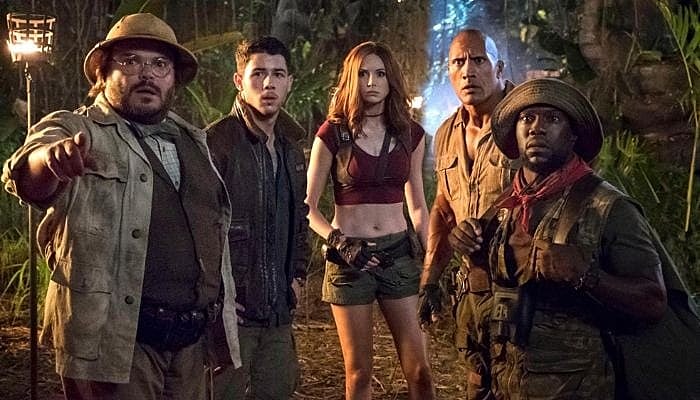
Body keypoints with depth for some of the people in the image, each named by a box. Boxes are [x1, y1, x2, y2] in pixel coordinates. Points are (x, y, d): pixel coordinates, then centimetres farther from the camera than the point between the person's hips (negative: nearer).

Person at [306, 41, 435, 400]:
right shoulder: (332, 134, -4)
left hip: (399, 253, 2)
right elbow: (307, 206, -2)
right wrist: (338, 242, -17)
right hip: (350, 257, -2)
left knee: (419, 371, -1)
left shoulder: (410, 134, 5)